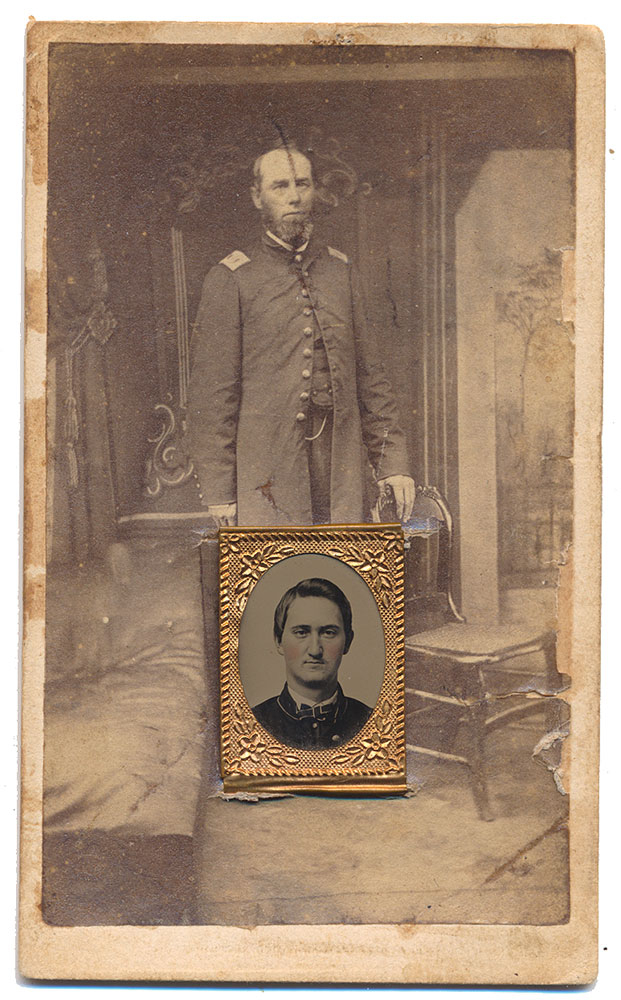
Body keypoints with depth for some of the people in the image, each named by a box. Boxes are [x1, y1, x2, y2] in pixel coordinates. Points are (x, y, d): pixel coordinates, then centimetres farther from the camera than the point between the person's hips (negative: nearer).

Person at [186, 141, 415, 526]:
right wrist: (218, 493, -7)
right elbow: (212, 393, -3)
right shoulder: (230, 280, -1)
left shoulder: (342, 271, 13)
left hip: (341, 470, 4)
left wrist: (392, 462, 8)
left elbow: (370, 377, 15)